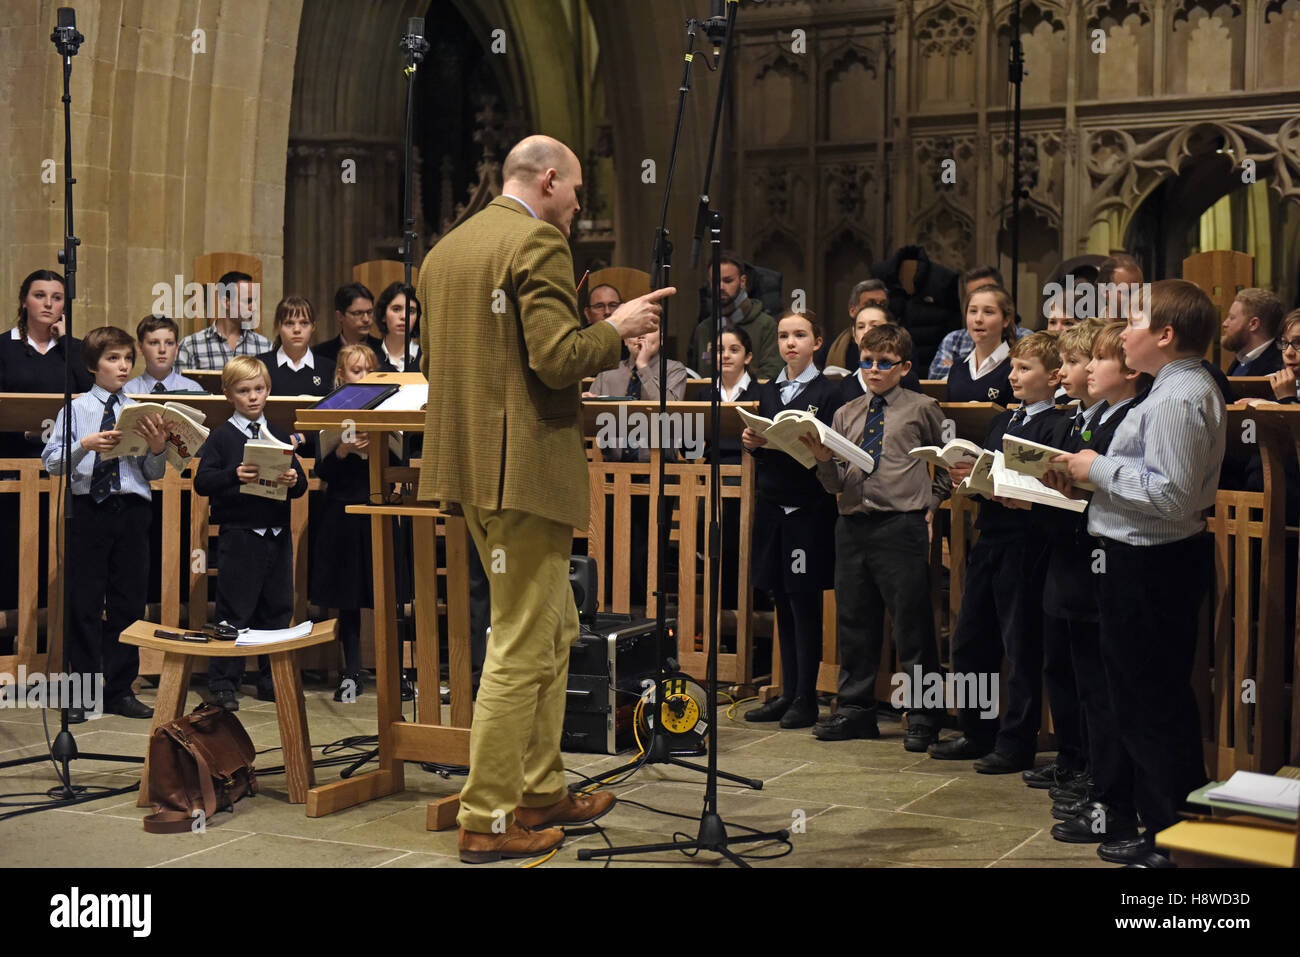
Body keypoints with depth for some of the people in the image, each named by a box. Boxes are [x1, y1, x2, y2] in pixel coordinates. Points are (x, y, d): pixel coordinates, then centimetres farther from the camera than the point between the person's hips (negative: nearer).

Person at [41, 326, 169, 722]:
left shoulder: (141, 412, 8)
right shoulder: (76, 409, 3)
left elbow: (154, 473, 9)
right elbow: (51, 462, -3)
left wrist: (158, 448, -11)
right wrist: (85, 445, -19)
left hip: (133, 511, 2)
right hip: (89, 508, -2)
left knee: (129, 601, 6)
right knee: (85, 603, 1)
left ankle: (120, 689, 16)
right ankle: (82, 693, 10)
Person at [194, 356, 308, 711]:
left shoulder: (279, 435, 12)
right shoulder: (222, 436, -1)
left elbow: (302, 483, 11)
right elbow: (201, 482, -10)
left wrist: (293, 480, -12)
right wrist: (234, 475, -26)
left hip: (278, 534, 5)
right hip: (239, 535, -5)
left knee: (278, 608, 10)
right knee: (234, 612, -2)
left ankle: (270, 681, 21)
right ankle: (223, 684, 7)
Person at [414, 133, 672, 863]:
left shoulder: (446, 249, 16)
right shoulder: (539, 242, -12)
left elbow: (432, 360, 21)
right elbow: (557, 359, -21)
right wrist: (617, 328, -4)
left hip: (469, 465, 10)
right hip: (527, 467, -9)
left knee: (556, 630, 20)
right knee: (523, 648, -2)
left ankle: (541, 790, 27)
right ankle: (488, 820, 4)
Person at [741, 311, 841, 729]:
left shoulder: (828, 392, -2)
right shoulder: (767, 391, 15)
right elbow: (758, 441, 16)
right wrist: (751, 441, -5)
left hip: (810, 506, -5)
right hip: (772, 504, 5)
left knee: (805, 601, -3)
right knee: (782, 602, 8)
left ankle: (806, 699, 3)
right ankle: (788, 692, 15)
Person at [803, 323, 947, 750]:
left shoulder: (922, 409, 3)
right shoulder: (845, 414, 14)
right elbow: (835, 484, 12)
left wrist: (931, 503, 3)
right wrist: (824, 459, -7)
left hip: (902, 526, -5)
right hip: (852, 524, 5)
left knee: (912, 626, -2)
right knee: (853, 621, 11)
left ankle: (923, 718, 8)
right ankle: (854, 710, 23)